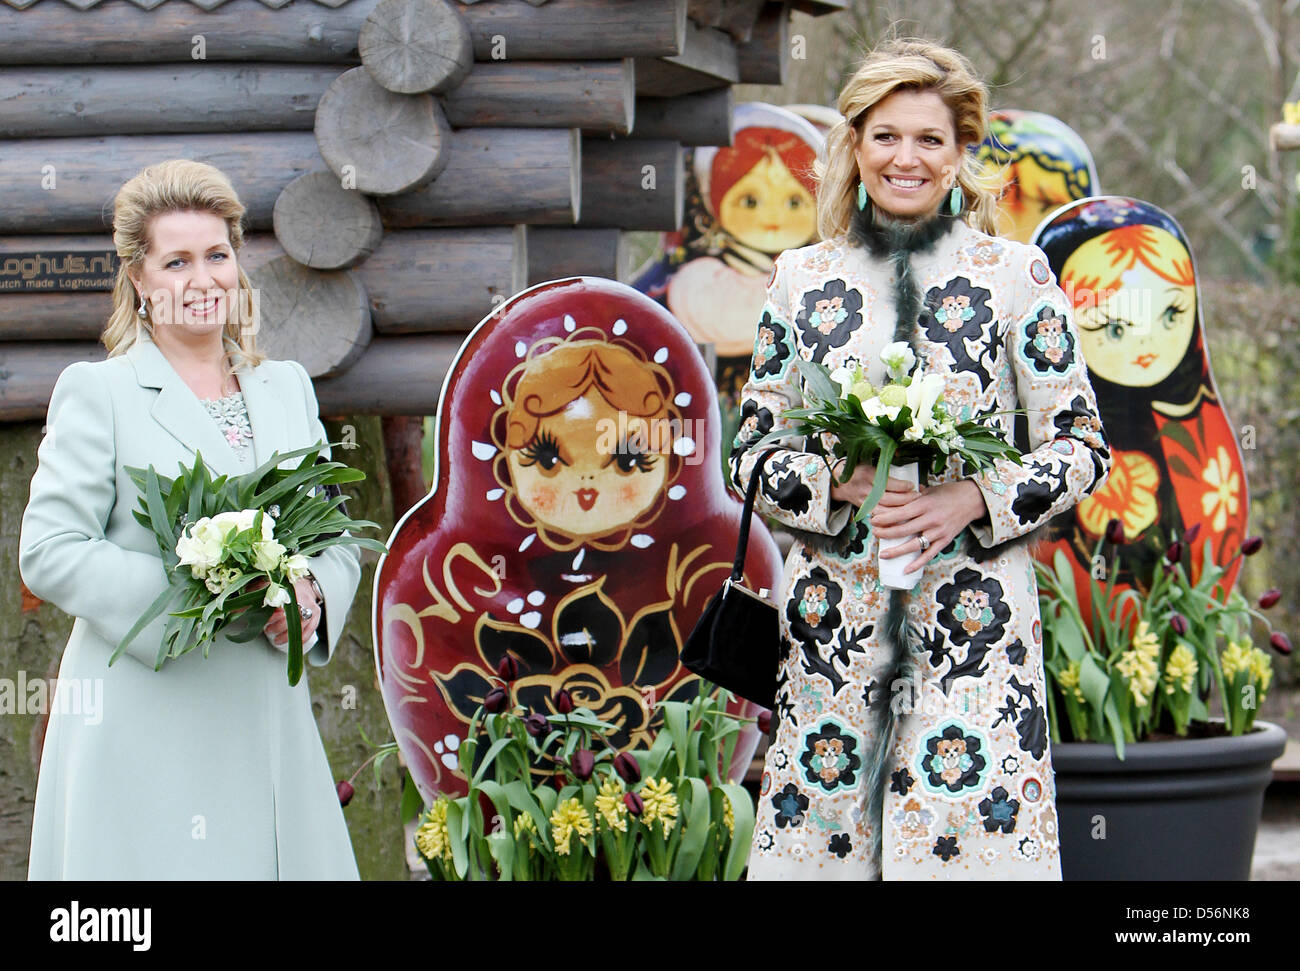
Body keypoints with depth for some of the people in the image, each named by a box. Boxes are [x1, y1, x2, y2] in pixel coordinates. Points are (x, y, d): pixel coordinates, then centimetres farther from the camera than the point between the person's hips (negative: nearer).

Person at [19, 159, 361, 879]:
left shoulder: (288, 389, 16)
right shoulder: (98, 392, -1)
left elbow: (336, 541, 19)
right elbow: (47, 552, -8)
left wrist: (312, 597, -4)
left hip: (268, 727, 5)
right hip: (144, 732, -5)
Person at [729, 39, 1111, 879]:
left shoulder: (1015, 274, 3)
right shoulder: (801, 279, 9)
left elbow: (1081, 447, 3)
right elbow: (753, 453, 11)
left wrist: (970, 500, -13)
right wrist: (841, 484, -9)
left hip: (976, 611, -2)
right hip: (833, 608, 2)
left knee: (968, 833, -7)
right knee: (824, 832, 1)